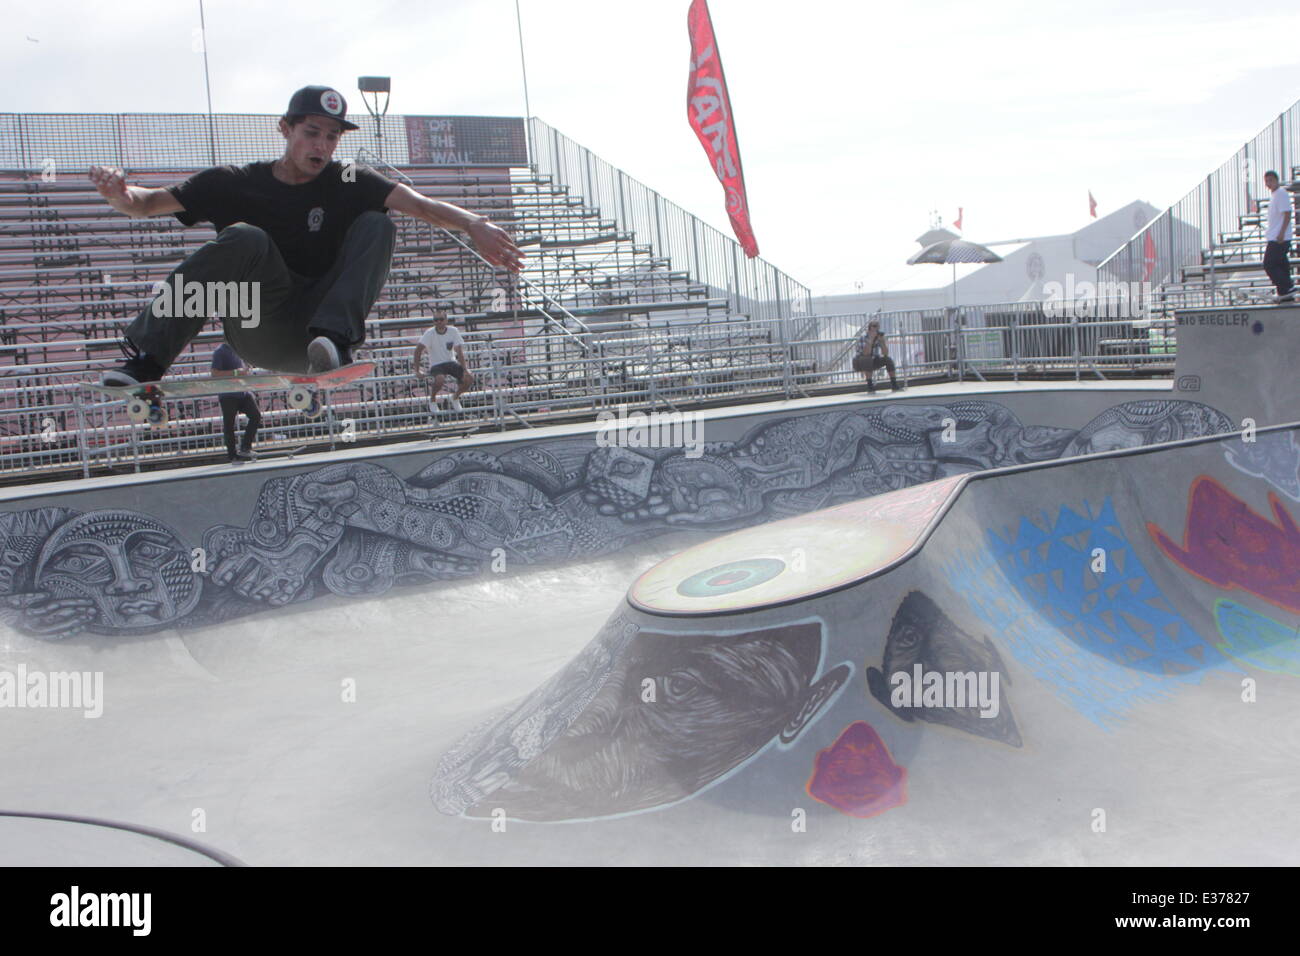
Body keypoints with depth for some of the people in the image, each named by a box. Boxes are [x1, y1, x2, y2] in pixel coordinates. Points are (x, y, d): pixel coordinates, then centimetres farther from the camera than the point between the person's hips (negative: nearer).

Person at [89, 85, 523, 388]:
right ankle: (145, 360, -30)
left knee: (377, 225, -12)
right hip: (258, 334, -1)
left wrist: (472, 223, -31)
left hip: (314, 339, 1)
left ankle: (334, 338, -34)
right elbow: (149, 203, 1)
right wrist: (121, 195, -22)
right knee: (244, 238, -26)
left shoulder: (349, 184, 4)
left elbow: (418, 204, -12)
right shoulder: (236, 184, 5)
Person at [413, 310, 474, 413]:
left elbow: (459, 352, -9)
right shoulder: (430, 333, -12)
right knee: (439, 379, -37)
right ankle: (432, 400, -3)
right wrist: (417, 370, -21)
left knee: (469, 378, -20)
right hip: (436, 365, -3)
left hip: (451, 362, 3)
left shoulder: (453, 331, -6)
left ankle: (455, 398, 11)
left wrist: (465, 370, -19)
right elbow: (418, 350, -16)